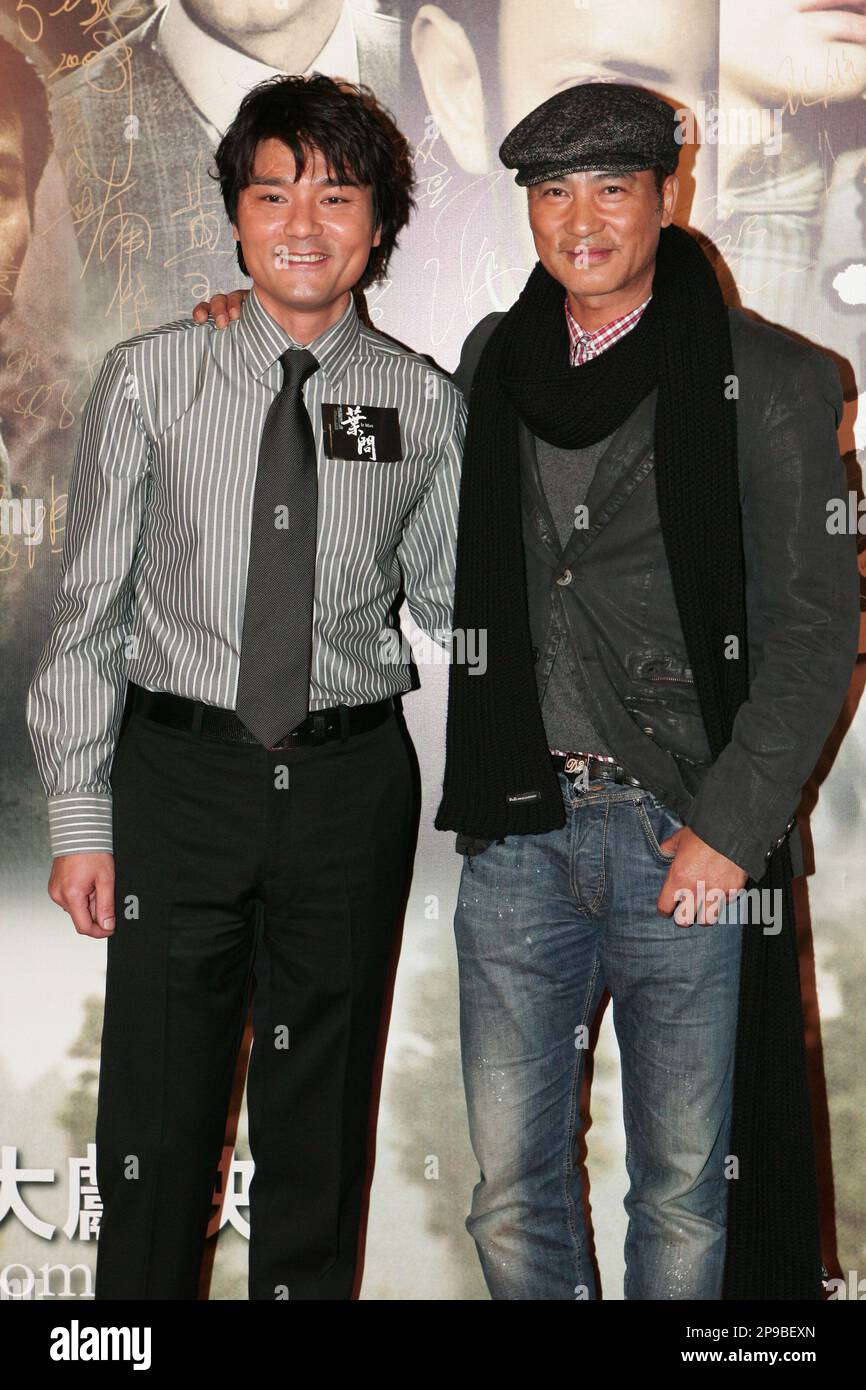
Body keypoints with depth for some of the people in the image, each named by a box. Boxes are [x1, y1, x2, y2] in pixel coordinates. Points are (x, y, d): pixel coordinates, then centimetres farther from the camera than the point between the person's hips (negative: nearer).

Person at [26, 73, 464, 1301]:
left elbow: (451, 603, 9)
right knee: (158, 1108, 8)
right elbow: (89, 608, 0)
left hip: (351, 781, 1)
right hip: (181, 771, -1)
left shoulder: (425, 404, 2)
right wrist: (80, 815, -3)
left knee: (322, 1115, 15)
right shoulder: (148, 380, -1)